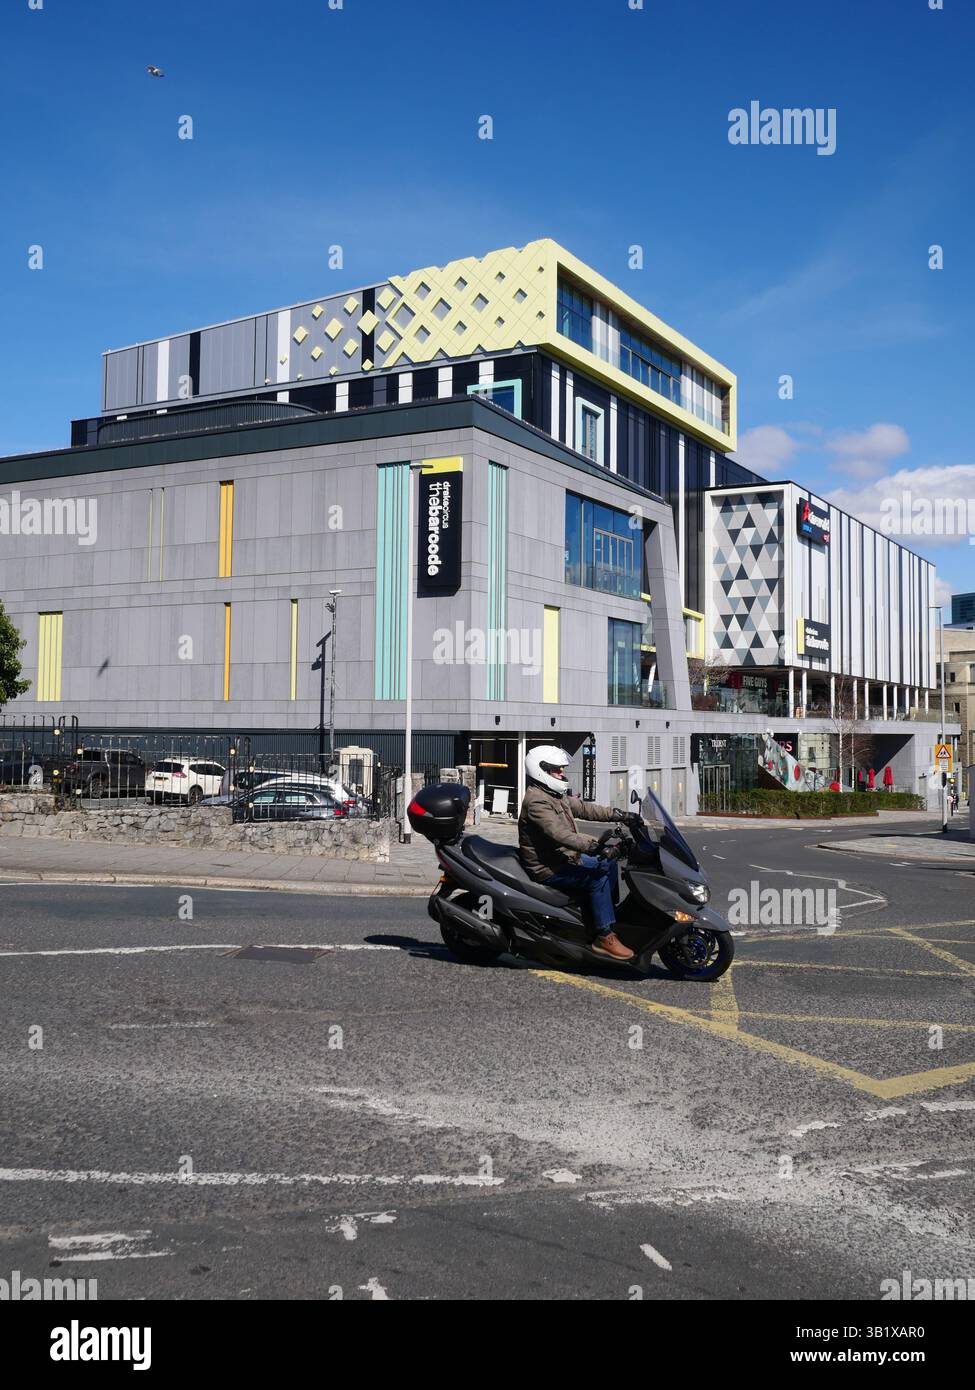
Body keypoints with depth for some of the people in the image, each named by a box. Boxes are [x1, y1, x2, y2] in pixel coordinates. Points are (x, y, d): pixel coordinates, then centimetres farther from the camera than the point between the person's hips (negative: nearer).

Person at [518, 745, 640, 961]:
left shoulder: (556, 795, 12)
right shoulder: (536, 801, -22)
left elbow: (583, 808, 11)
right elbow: (558, 834, -34)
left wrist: (619, 814, 1)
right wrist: (596, 847, -42)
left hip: (564, 857, 11)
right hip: (548, 869, -11)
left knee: (608, 864, 15)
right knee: (597, 876, -23)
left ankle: (612, 915, 22)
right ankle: (604, 937, -19)